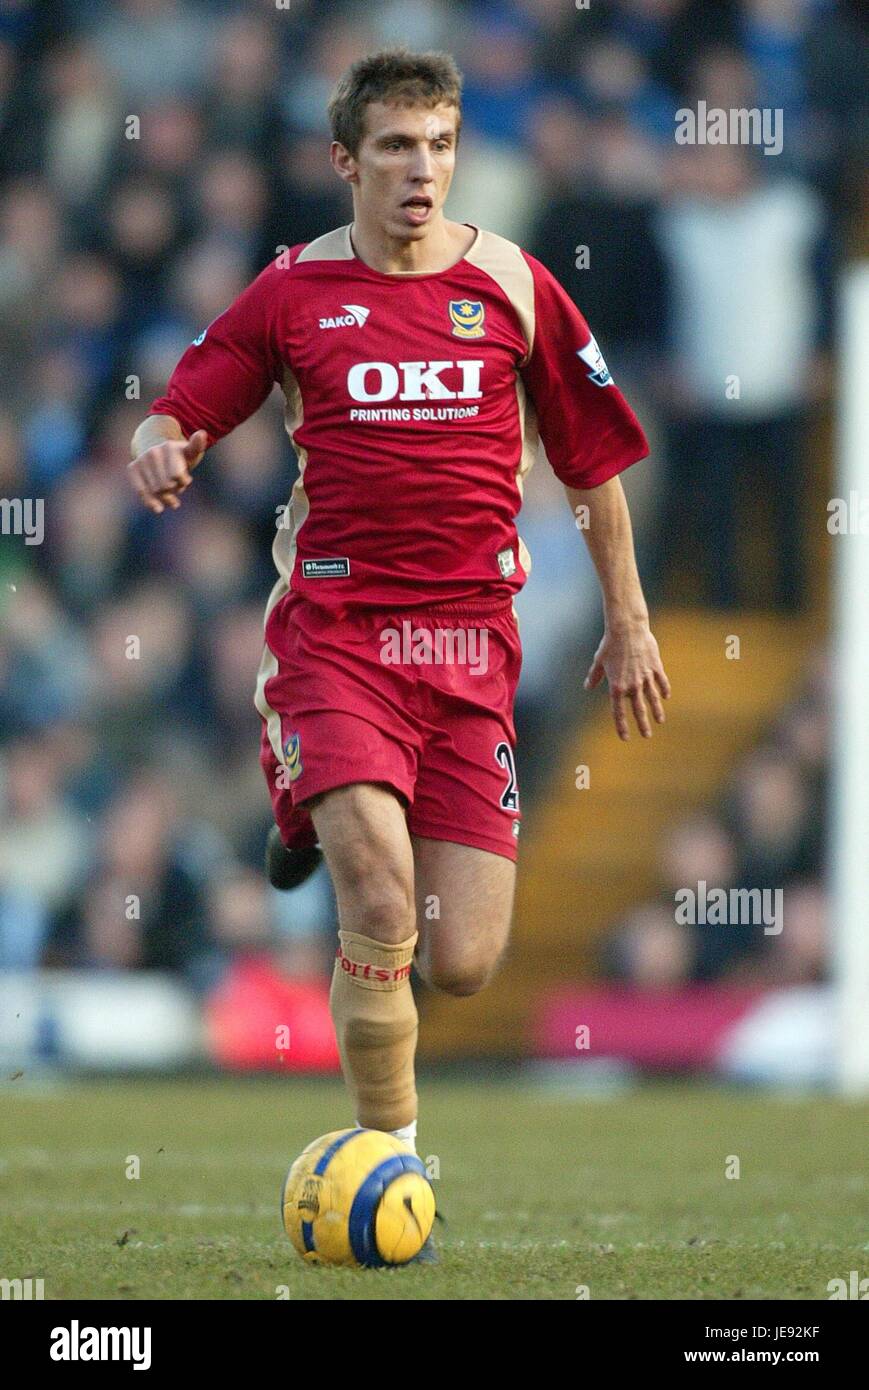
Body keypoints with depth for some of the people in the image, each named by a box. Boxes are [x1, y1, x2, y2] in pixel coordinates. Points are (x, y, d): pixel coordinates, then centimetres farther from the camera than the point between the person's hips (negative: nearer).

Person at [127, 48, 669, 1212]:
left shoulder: (511, 284, 7)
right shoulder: (296, 291, 4)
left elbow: (595, 456, 15)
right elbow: (177, 414, 5)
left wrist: (629, 625, 16)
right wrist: (159, 450, -19)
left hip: (470, 641, 2)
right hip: (337, 626, -2)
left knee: (461, 966, -4)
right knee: (382, 914, -20)